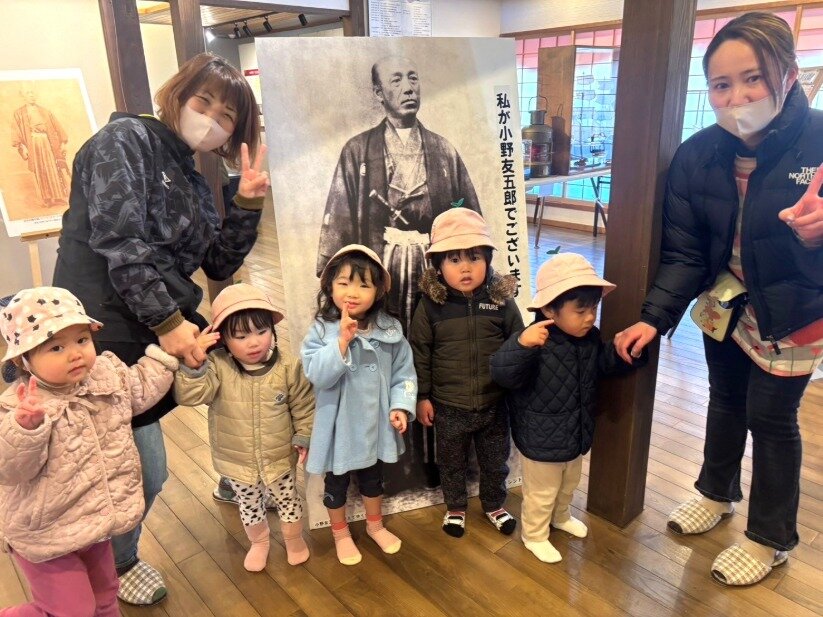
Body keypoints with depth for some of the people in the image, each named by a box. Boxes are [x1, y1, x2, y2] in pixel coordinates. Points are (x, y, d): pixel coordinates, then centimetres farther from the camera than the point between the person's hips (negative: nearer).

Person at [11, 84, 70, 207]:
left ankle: (62, 196, 2)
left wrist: (62, 142, 0)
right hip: (34, 146, -2)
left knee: (56, 170, -2)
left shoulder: (44, 111, 13)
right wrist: (22, 146, -14)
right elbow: (16, 131, -2)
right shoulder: (19, 113, 5)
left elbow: (56, 126, 11)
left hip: (49, 144, 2)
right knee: (41, 173, -1)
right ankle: (48, 199, 0)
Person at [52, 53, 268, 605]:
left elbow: (220, 264, 13)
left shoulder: (194, 182, 17)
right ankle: (116, 563, 30)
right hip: (106, 331, -8)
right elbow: (119, 239, -18)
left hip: (163, 333, 8)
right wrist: (167, 321, -21)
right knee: (144, 471, 1)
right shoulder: (127, 140, -6)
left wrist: (248, 203, 2)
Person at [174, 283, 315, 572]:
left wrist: (304, 437, -8)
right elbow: (188, 395, -33)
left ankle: (294, 539, 51)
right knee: (249, 506, 24)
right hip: (237, 461, 1)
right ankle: (259, 543, 53)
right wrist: (194, 362, -43)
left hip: (280, 457, 0)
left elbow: (304, 406, -7)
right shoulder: (217, 367, -19)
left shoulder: (289, 367, -18)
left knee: (287, 500, 22)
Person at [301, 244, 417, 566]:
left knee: (373, 478, 26)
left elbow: (404, 373, -3)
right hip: (338, 426, -2)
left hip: (375, 423, 3)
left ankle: (375, 525, 51)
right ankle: (341, 534, 45)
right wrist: (343, 340, -34)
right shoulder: (321, 331, -17)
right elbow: (317, 375, -27)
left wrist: (401, 406, -14)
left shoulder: (390, 330, -9)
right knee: (336, 484, 19)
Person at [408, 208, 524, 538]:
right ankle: (455, 507, 46)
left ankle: (494, 505, 48)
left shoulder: (502, 301, -11)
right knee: (451, 462, 21)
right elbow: (419, 352, -5)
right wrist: (422, 396, -3)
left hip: (494, 403, 1)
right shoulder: (430, 304, -14)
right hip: (448, 406, -1)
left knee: (495, 462, 22)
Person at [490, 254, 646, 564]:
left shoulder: (590, 338, -8)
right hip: (540, 441, -7)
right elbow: (502, 375, -39)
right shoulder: (536, 341, -31)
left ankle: (561, 516, 61)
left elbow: (607, 363, 9)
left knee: (568, 485, 32)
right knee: (541, 493, 16)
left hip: (576, 434, 7)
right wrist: (520, 344, -57)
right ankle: (534, 534, 42)